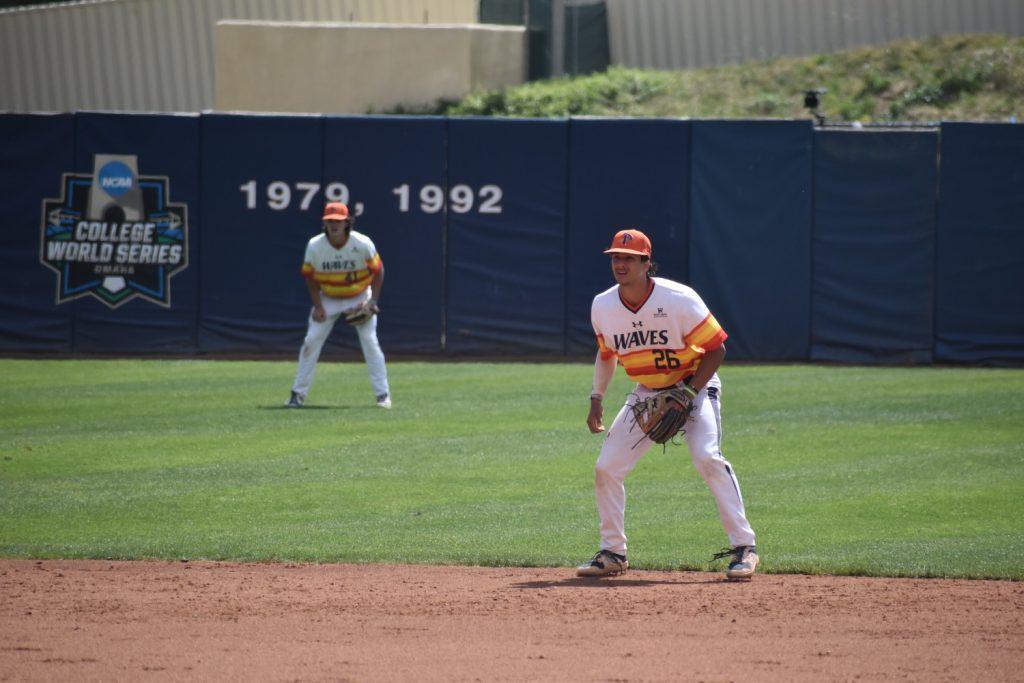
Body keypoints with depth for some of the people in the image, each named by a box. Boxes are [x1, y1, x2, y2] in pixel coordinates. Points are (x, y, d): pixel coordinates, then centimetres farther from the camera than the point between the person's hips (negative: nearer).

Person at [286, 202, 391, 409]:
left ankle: (383, 394, -2)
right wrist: (318, 306, -11)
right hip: (328, 299, 2)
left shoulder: (362, 244, -20)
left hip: (359, 298, -2)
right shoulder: (315, 246, -16)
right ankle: (298, 394, 3)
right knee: (311, 342, -5)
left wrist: (373, 301, -16)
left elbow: (378, 270, -9)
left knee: (370, 342, -10)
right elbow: (310, 276, -5)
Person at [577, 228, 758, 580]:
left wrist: (688, 393, -23)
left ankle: (743, 547, -21)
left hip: (695, 383, -5)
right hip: (647, 392, 5)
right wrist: (596, 400, 7)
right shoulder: (603, 306, -7)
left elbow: (716, 349, -16)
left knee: (707, 456, -27)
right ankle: (613, 553, 13)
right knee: (606, 468, -3)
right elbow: (606, 352, 13)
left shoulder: (678, 299, -22)